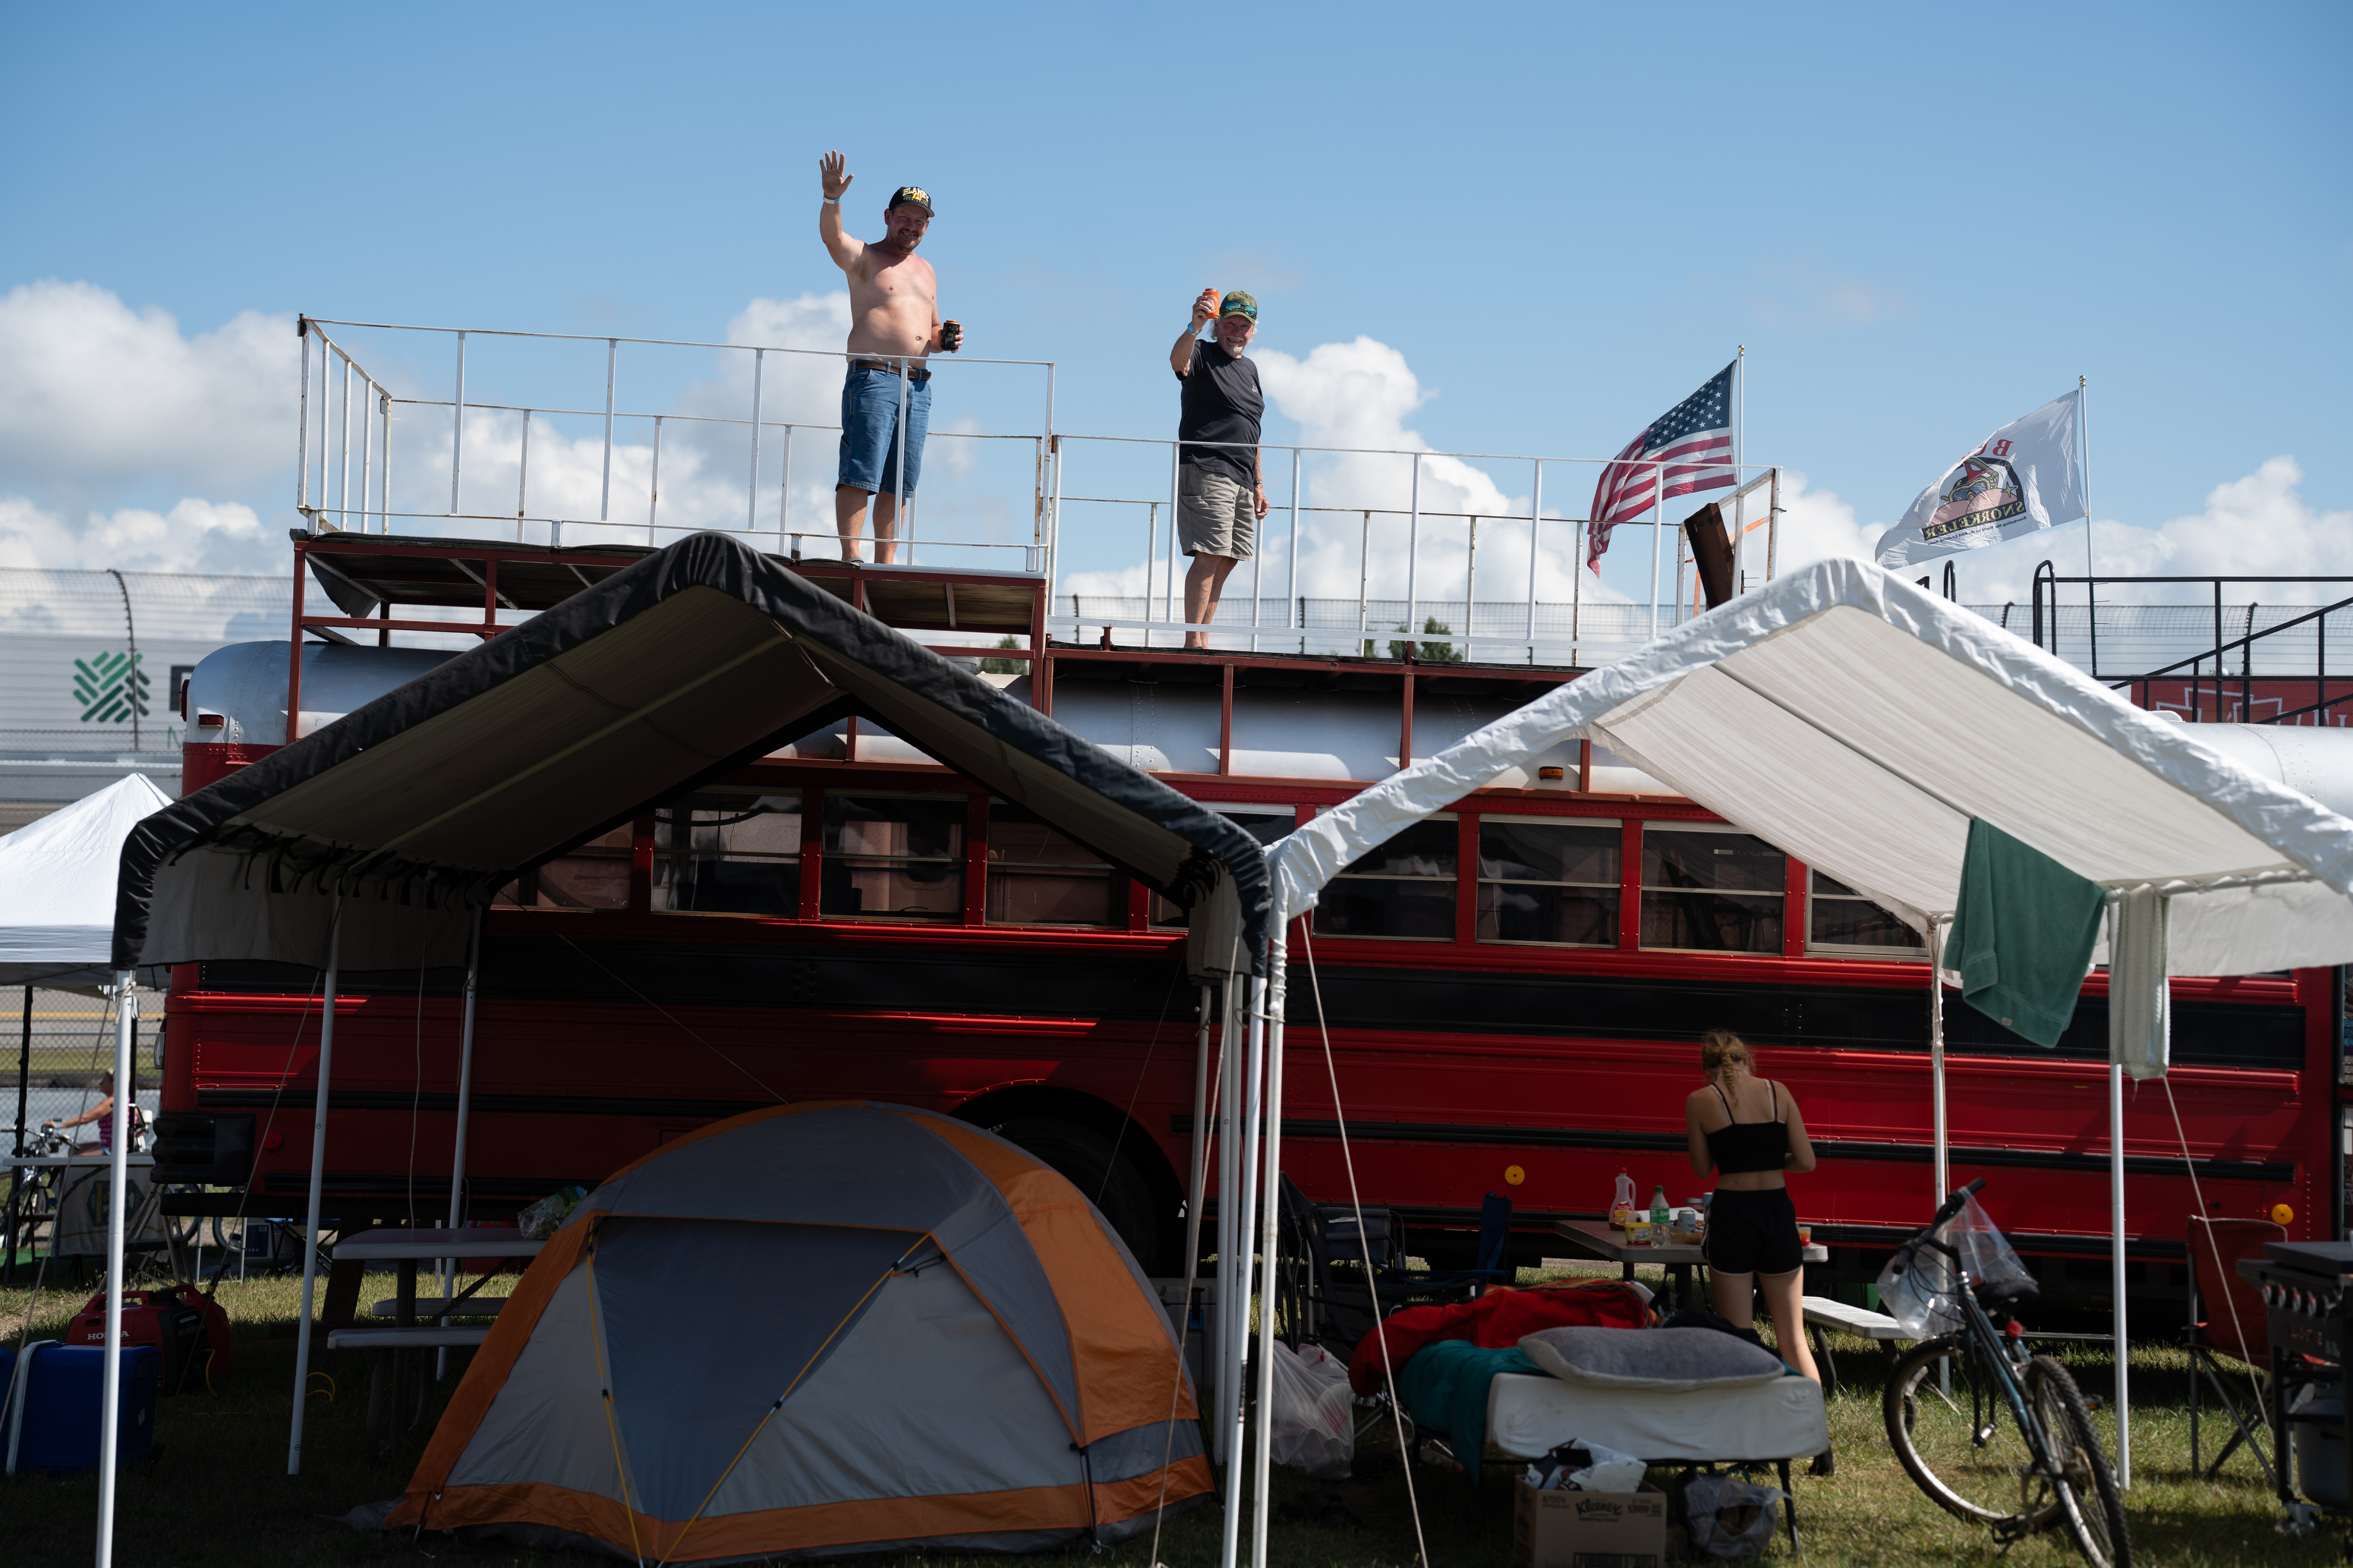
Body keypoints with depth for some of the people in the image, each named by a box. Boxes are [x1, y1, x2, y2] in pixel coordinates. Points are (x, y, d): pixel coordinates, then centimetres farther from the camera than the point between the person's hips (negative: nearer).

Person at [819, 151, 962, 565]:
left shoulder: (925, 270, 24)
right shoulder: (864, 258, 4)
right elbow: (831, 236, -18)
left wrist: (945, 340, 8)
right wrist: (832, 198, -36)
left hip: (918, 386, 6)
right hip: (873, 378, -6)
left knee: (898, 483, 5)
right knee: (860, 474, -12)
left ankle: (886, 562, 9)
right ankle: (850, 557, -13)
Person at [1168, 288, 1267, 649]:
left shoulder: (1250, 369, 21)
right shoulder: (1203, 354, -1)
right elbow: (1177, 361, -27)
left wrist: (1258, 484, 23)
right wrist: (1194, 327, -46)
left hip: (1241, 481, 8)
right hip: (1205, 474, -8)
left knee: (1226, 562, 6)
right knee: (1210, 557, -15)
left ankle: (1202, 639, 11)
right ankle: (1193, 641, -15)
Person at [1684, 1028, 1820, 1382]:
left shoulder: (1700, 1100, -3)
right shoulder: (1777, 1091, 3)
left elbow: (1702, 1167, 5)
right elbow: (1806, 1161, 1)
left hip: (1731, 1215, -2)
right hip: (1778, 1213, 2)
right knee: (1793, 1339, 12)